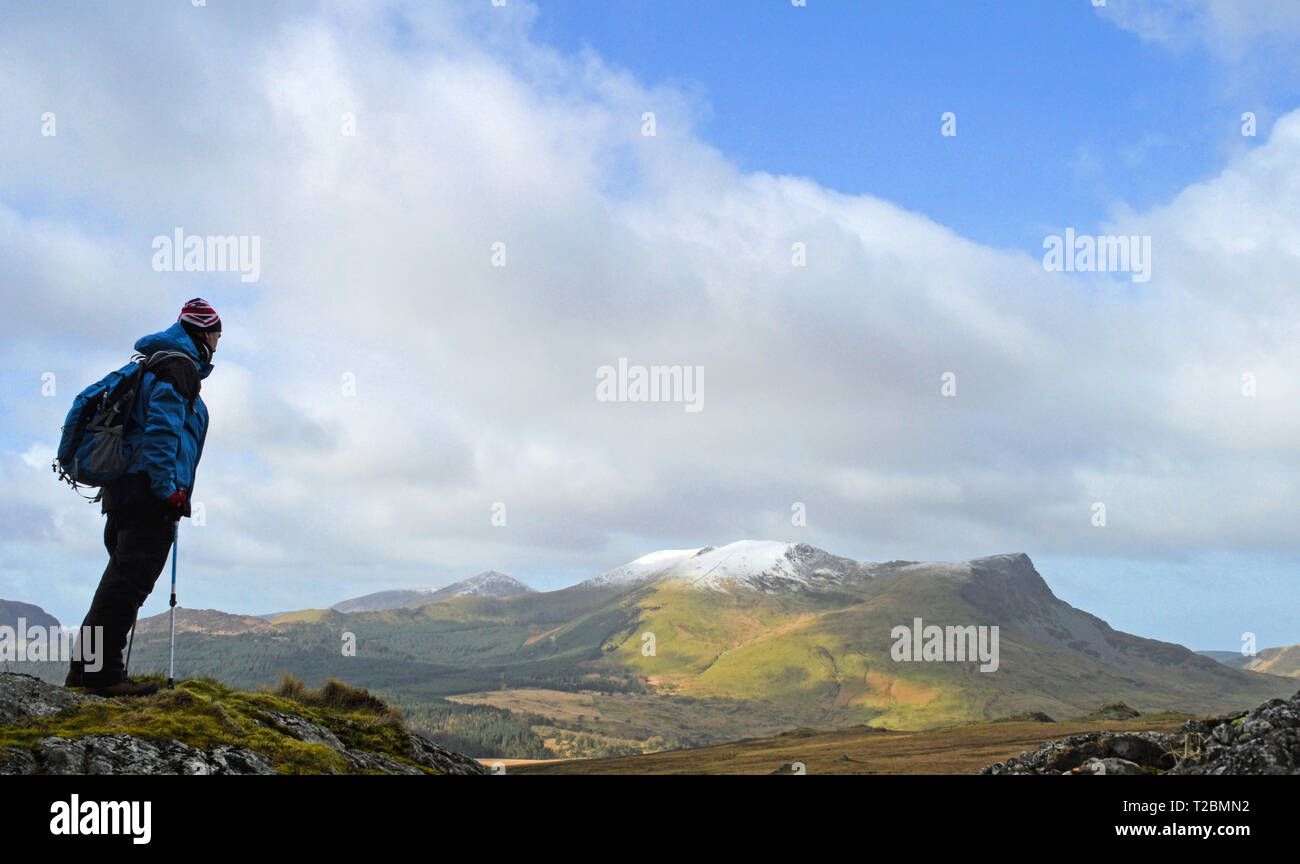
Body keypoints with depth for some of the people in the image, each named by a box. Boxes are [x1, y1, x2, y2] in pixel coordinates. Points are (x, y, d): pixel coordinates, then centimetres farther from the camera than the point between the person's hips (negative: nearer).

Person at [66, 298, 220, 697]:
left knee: (123, 578, 11)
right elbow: (162, 428, -17)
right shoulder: (180, 366, -4)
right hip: (150, 497, -10)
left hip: (124, 492, 10)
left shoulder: (154, 365, 27)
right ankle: (101, 670, -18)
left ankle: (85, 667, 10)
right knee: (131, 579, -13)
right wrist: (167, 488, -20)